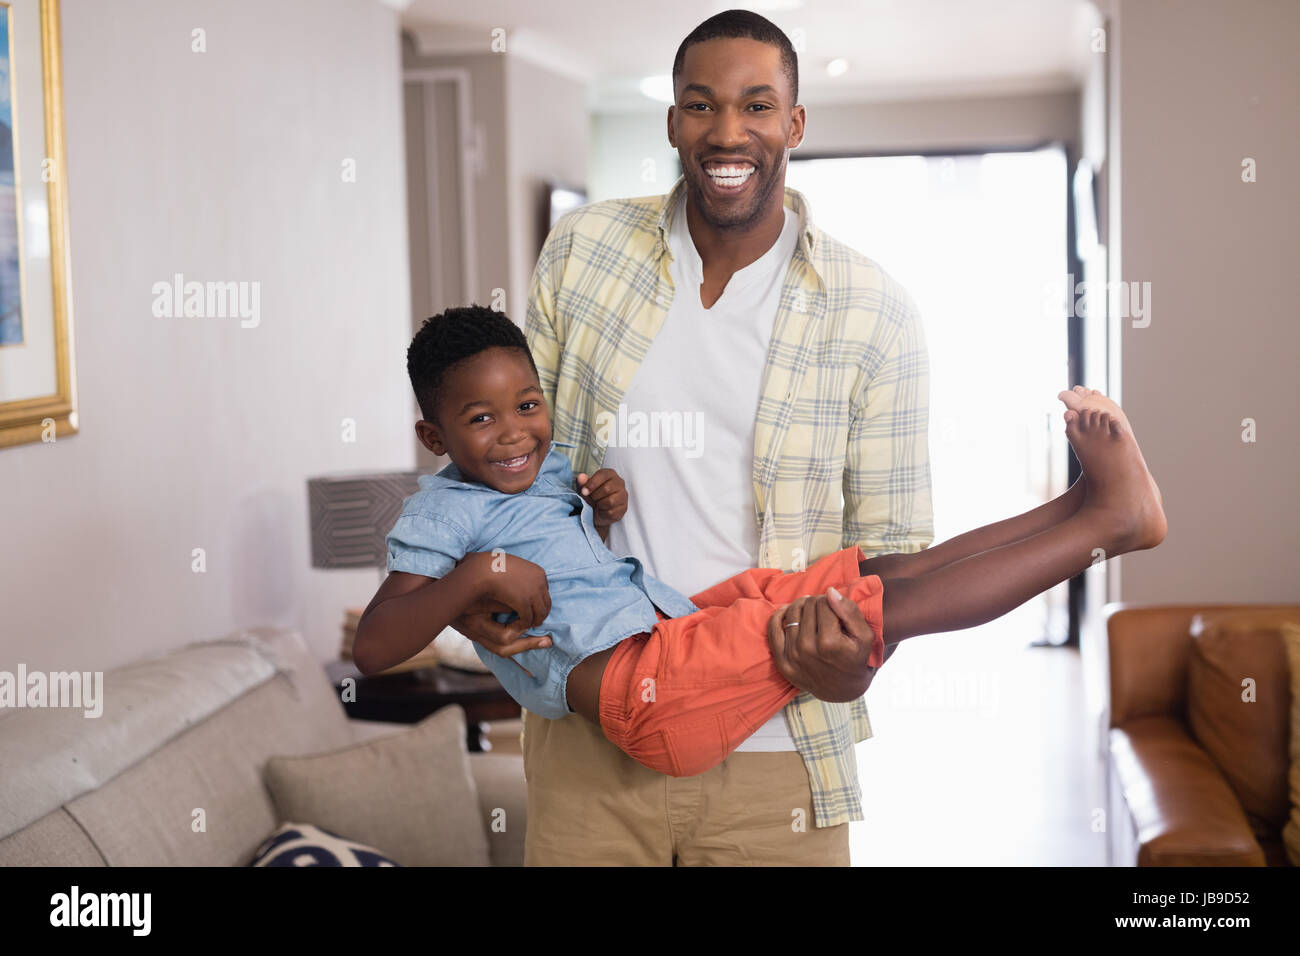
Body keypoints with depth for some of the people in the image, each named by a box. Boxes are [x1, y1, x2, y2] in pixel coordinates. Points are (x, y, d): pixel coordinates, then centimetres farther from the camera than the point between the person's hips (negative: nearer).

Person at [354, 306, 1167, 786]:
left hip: (678, 624, 9)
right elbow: (372, 648, -16)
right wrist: (476, 574, -27)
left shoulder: (548, 468, 18)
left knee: (893, 568, 0)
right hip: (635, 682, -9)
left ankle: (1097, 509, 6)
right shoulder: (441, 514, -6)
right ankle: (1109, 519, -10)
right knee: (889, 606, -14)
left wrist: (602, 505, 10)